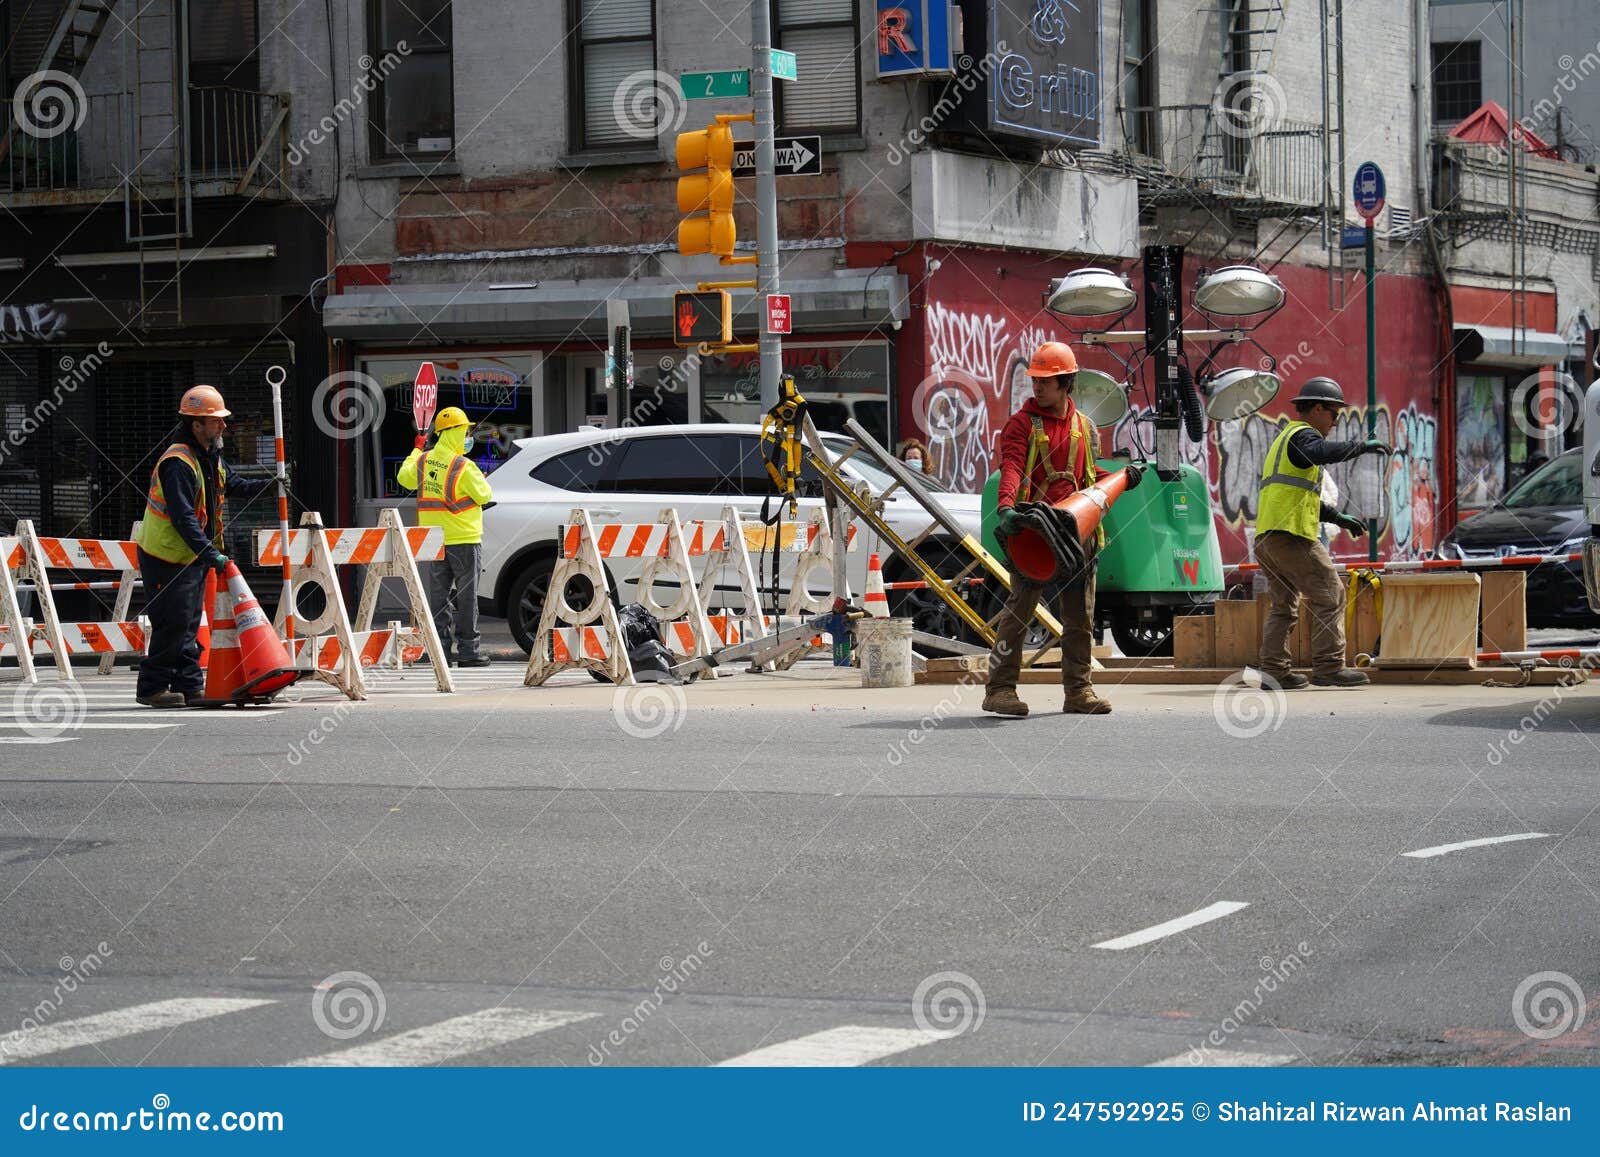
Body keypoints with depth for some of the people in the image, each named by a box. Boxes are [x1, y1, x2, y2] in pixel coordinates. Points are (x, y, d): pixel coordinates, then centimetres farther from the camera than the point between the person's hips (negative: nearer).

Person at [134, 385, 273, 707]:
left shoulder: (210, 457, 8)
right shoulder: (178, 463, -23)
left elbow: (232, 485, 25)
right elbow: (183, 518, -29)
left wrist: (268, 486, 9)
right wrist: (211, 554, -32)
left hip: (193, 557, 10)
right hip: (166, 557, -10)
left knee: (189, 625, 12)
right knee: (174, 623, -7)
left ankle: (190, 687, 16)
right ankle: (151, 688, 2)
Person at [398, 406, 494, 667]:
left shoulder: (423, 461, 2)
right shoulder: (464, 467, -15)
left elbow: (405, 478, 20)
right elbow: (484, 496, -6)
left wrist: (416, 450, 33)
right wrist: (483, 482, 16)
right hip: (463, 539, -6)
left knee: (439, 596, 10)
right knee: (466, 596, 0)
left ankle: (440, 649, 9)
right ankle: (467, 651, 2)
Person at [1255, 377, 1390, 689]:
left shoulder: (1283, 440, 29)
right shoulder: (1302, 434, -4)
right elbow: (1320, 453, -30)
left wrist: (1338, 517, 31)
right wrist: (1361, 446, -22)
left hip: (1266, 537, 10)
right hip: (1292, 534, -10)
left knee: (1283, 606, 13)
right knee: (1330, 595, -5)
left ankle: (1273, 671, 7)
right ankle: (1329, 666, -10)